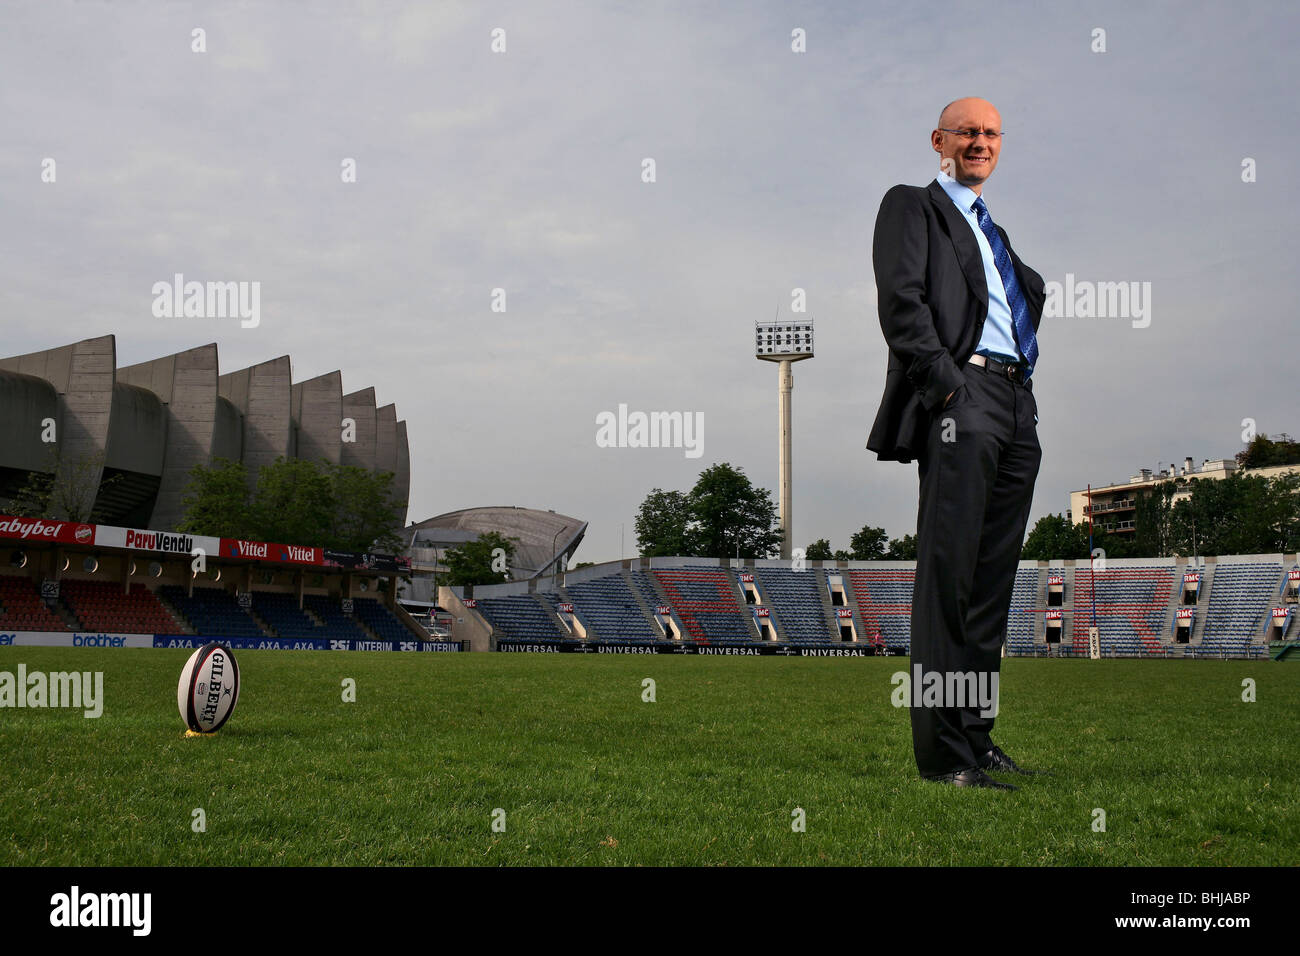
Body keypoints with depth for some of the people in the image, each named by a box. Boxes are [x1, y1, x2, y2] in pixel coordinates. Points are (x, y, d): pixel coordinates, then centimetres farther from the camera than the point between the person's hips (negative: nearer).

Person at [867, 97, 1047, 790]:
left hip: (1018, 402, 8)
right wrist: (947, 383, -16)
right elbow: (900, 299, -7)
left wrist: (1026, 388, 12)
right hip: (961, 399, -8)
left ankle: (977, 738, 13)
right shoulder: (912, 207, 7)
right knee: (949, 574, -10)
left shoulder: (996, 232, 30)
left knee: (993, 579, 7)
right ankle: (943, 752, -8)